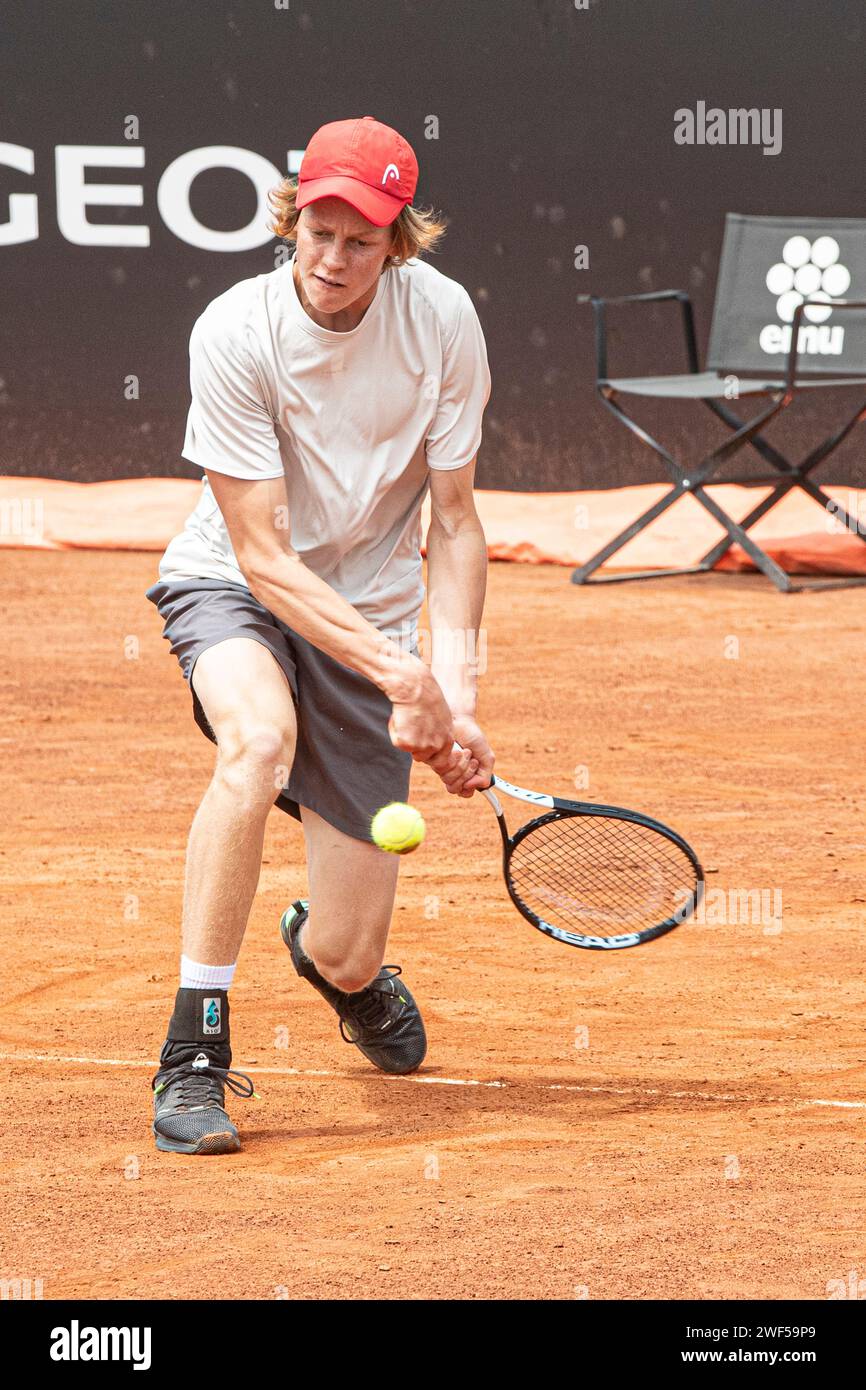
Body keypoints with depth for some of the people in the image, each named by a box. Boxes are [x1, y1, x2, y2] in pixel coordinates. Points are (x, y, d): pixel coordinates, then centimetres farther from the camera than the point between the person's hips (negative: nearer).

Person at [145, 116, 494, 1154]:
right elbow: (264, 558, -22)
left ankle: (327, 948, 39)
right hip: (232, 592, -2)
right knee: (259, 741, -40)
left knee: (348, 961, -3)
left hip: (374, 619, 2)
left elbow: (453, 522, -6)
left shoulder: (442, 319, -13)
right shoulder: (235, 334, -22)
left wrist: (455, 692, -18)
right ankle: (194, 1055, -30)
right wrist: (399, 671, -33)